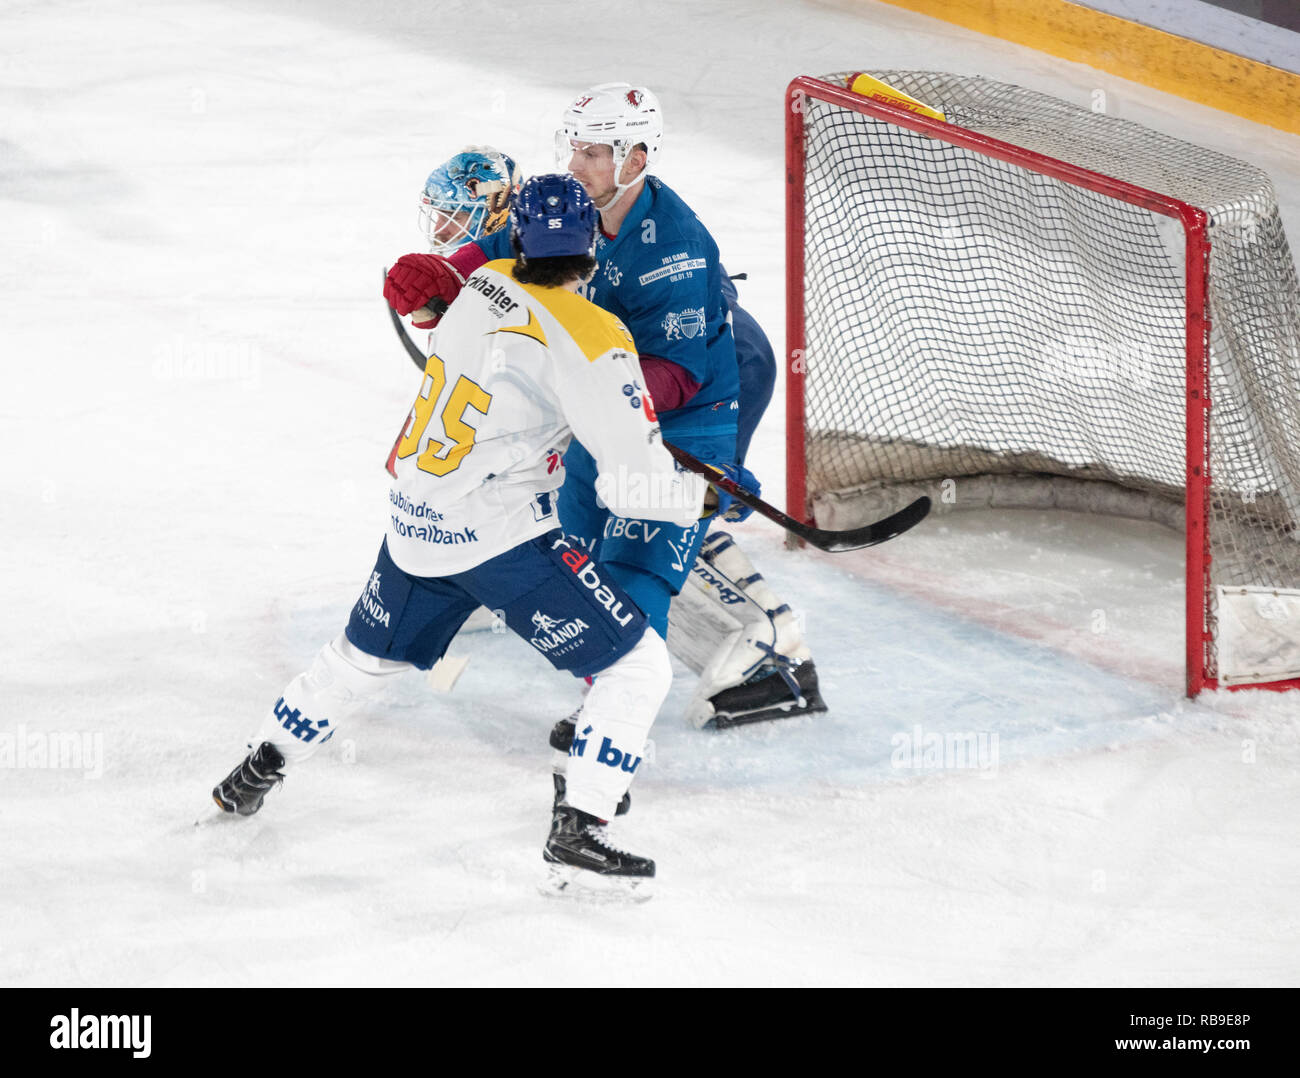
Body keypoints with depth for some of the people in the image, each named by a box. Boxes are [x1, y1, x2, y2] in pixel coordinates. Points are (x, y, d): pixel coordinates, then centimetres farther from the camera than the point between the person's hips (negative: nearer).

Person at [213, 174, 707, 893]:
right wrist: (707, 495, 0)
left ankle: (256, 773, 43)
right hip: (502, 535, -7)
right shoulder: (591, 341, -18)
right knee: (636, 666, 0)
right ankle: (576, 835, -10)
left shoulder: (484, 284, 3)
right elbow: (633, 483, -20)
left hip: (415, 524, 7)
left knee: (366, 654, 30)